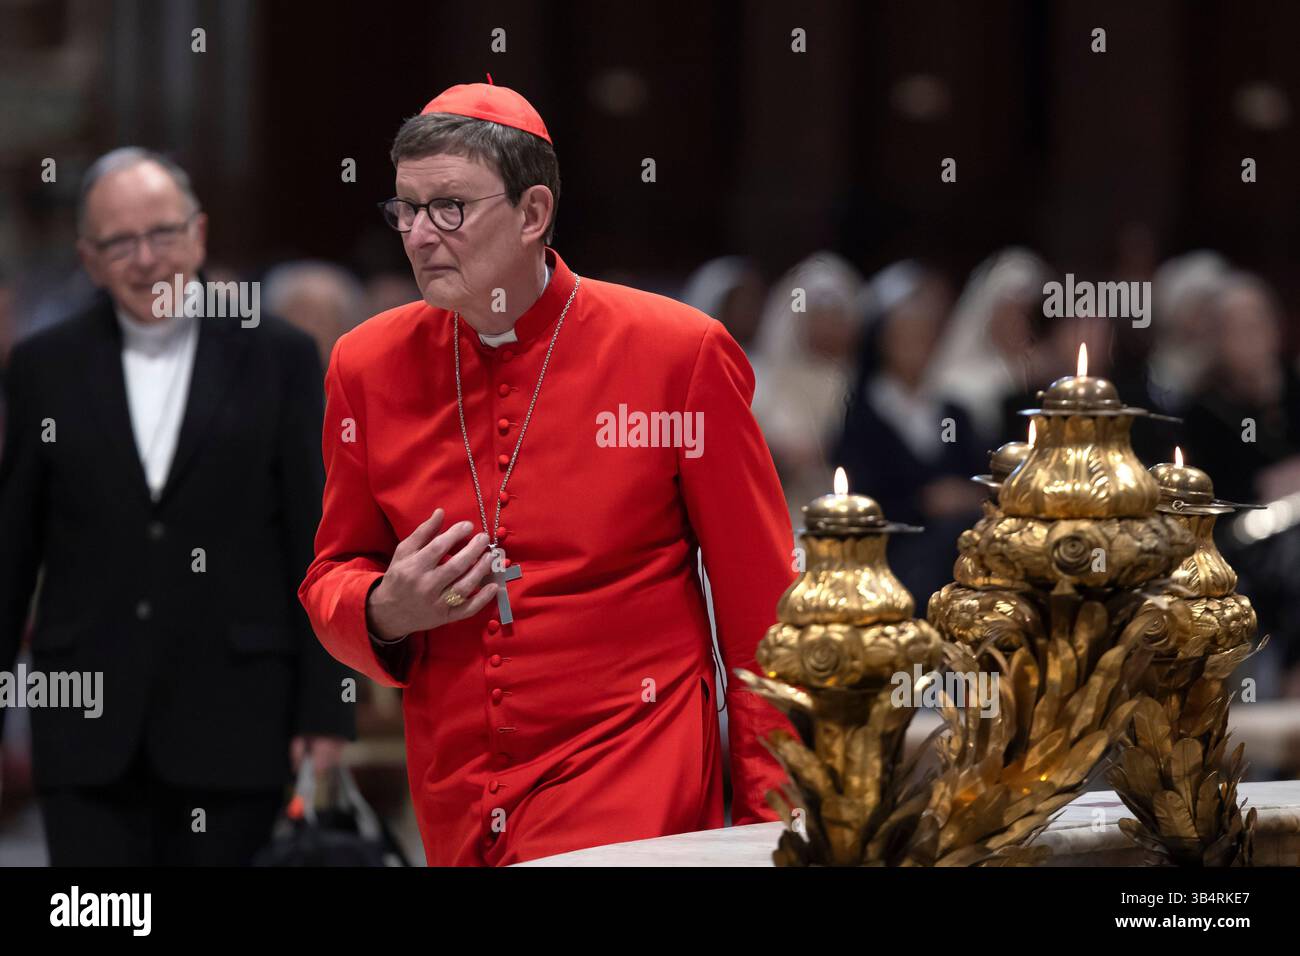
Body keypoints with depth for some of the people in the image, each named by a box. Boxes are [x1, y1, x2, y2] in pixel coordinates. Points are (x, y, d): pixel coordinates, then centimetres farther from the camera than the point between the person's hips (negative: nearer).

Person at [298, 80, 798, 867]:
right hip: (455, 816, 4)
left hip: (634, 797, -4)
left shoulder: (679, 353, -6)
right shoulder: (369, 366, 4)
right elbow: (332, 583, 15)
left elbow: (761, 610, -2)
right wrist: (385, 614, -9)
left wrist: (770, 817, -3)